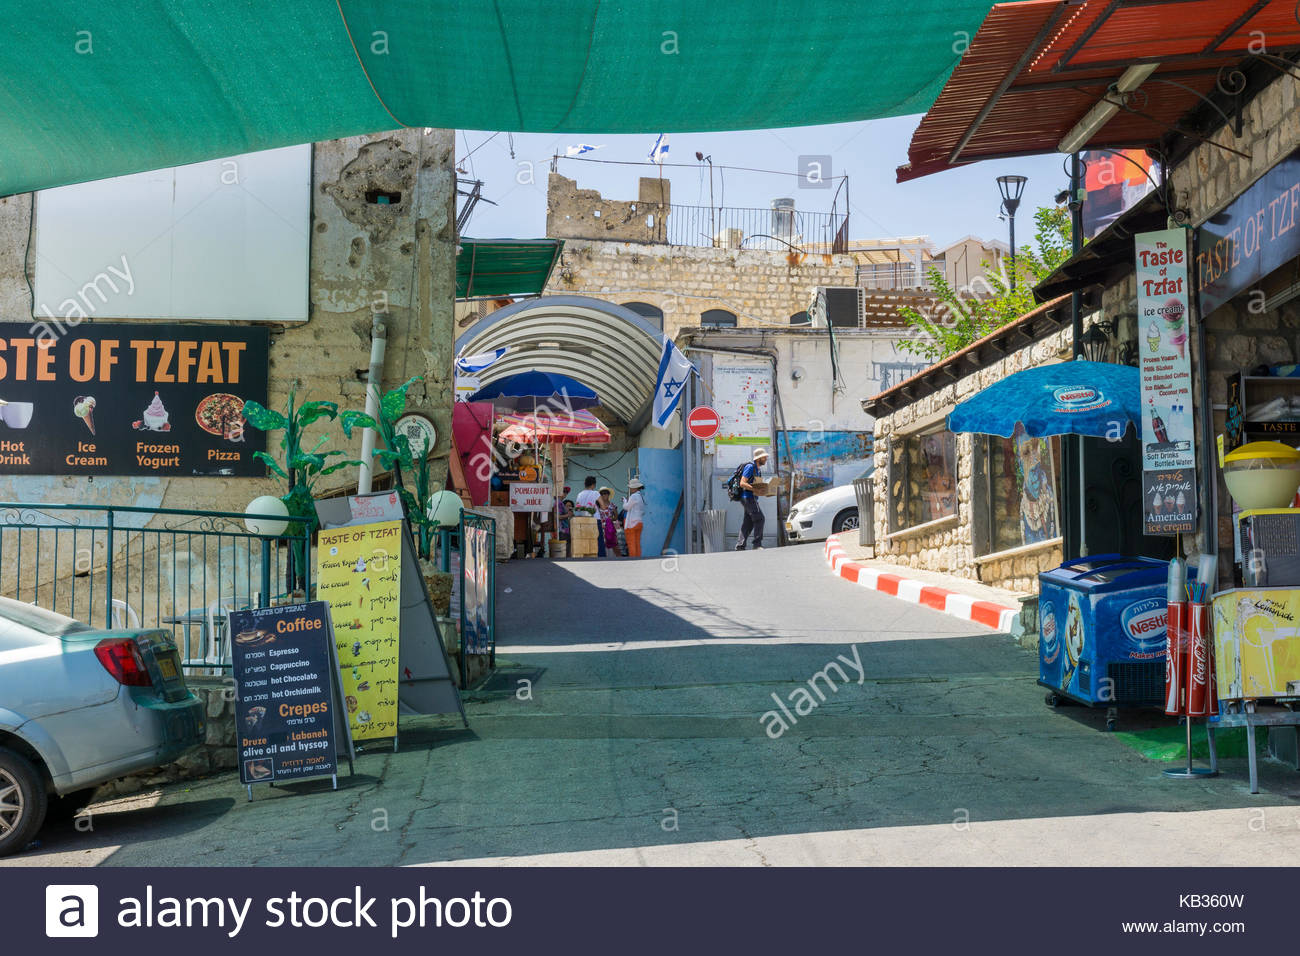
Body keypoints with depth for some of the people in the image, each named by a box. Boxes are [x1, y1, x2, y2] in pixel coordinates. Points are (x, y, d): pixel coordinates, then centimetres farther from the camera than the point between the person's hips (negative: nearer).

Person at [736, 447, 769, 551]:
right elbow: (742, 483, -18)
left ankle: (740, 546, 6)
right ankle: (757, 544, -13)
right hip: (747, 497, -10)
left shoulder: (758, 469, 19)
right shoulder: (750, 467, -12)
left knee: (748, 522, 6)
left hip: (752, 498, 10)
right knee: (759, 519, -14)